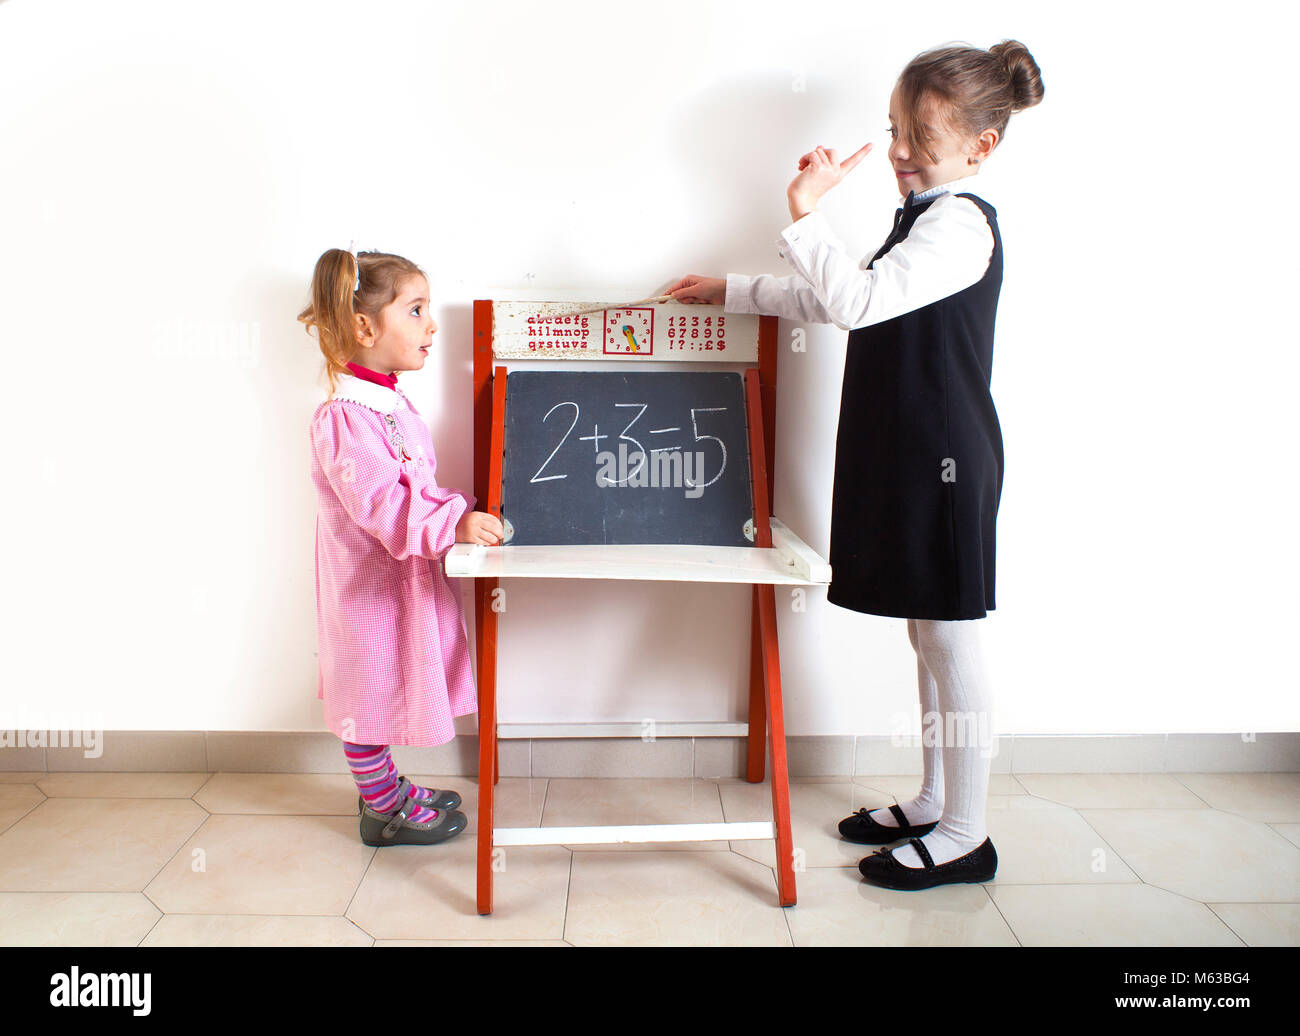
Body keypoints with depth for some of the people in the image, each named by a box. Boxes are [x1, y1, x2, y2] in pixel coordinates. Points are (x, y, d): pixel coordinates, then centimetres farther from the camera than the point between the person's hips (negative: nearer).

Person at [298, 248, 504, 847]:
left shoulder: (390, 403, 9)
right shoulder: (344, 419, -24)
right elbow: (379, 501, -32)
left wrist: (460, 513, 14)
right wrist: (453, 522, -39)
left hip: (400, 574, 10)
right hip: (367, 581, -10)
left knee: (385, 684, 21)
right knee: (369, 691, 5)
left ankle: (385, 787, 37)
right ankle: (384, 810, 21)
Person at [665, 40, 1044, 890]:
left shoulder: (959, 223, -14)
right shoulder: (925, 219, 18)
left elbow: (857, 302, -28)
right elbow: (833, 300, 25)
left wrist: (807, 214, -29)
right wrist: (731, 292, 26)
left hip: (944, 464, -10)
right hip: (905, 458, 10)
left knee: (951, 643, -1)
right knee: (929, 637, 15)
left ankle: (965, 837, 13)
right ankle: (936, 804, 29)